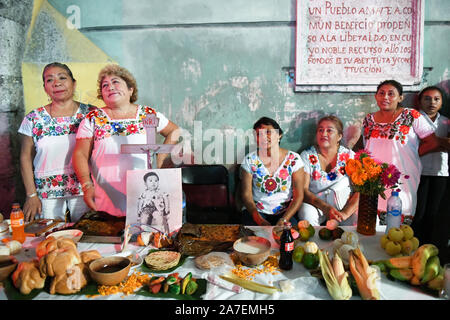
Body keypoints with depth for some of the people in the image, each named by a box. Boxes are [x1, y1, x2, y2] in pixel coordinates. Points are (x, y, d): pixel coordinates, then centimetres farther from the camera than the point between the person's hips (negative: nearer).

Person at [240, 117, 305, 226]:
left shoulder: (293, 159, 0)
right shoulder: (250, 160, 0)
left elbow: (299, 195, -2)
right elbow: (246, 195, -3)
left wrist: (283, 220, -15)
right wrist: (260, 221, -17)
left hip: (284, 212, 0)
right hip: (256, 211, 0)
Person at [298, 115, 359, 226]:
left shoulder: (349, 156, 3)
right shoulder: (307, 156, 1)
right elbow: (303, 190, -8)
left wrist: (345, 213, -21)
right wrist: (325, 207, -24)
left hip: (345, 206, 1)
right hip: (315, 204, -1)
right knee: (306, 212, -33)